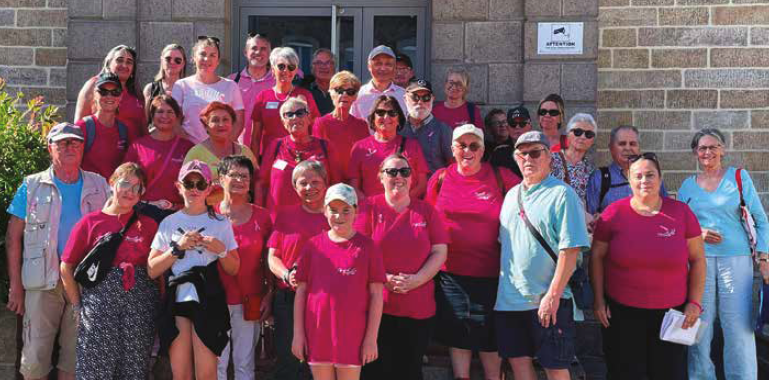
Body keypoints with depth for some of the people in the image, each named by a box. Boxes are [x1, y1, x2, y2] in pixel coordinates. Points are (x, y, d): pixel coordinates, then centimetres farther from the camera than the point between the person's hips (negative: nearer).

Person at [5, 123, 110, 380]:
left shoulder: (99, 186, 9)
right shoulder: (32, 186, 5)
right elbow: (13, 238, 4)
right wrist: (15, 286, -3)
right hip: (44, 282, -1)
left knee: (75, 355, 8)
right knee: (35, 357, -4)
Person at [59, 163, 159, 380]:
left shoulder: (148, 225, 9)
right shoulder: (91, 222, 6)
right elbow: (67, 267, 8)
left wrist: (160, 307, -1)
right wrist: (78, 306, 2)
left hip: (140, 303, 1)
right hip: (99, 299, -1)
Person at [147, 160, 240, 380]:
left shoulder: (220, 223, 9)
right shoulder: (169, 223, 10)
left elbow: (233, 270, 10)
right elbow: (152, 270, 4)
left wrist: (221, 251, -8)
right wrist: (177, 247, -6)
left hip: (208, 302, -1)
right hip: (176, 301, 1)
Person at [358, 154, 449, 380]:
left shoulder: (426, 211, 8)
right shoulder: (371, 208, 1)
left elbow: (439, 252, 3)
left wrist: (416, 280, -11)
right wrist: (384, 279, -15)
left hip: (419, 308, 2)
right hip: (377, 305, -2)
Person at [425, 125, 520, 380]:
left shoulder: (500, 177, -1)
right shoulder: (440, 178, 4)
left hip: (489, 272, -1)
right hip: (451, 271, 2)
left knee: (490, 336, 7)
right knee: (457, 334, 10)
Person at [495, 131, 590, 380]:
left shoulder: (562, 194, -8)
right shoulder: (512, 195, 13)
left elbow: (570, 249, -15)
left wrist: (553, 295, -20)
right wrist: (503, 287, 14)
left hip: (549, 301, -6)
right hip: (509, 298, 6)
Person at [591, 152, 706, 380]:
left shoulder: (681, 212, -2)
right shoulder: (614, 213, -5)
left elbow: (697, 260, 4)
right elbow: (597, 257, 4)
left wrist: (695, 302, 0)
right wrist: (598, 299, 1)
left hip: (671, 311, 1)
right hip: (621, 312, -1)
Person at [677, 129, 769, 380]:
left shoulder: (738, 177, 4)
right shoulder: (688, 186, 10)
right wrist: (698, 234, -6)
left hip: (736, 258, -2)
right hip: (698, 260, 2)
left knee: (739, 328, -6)